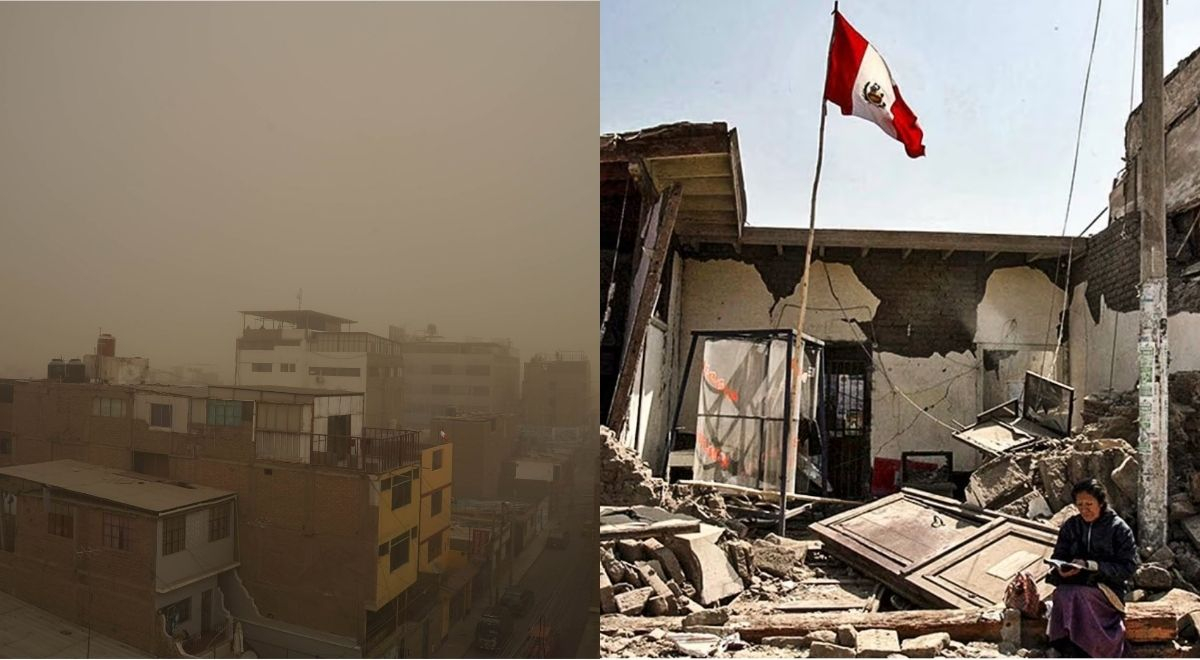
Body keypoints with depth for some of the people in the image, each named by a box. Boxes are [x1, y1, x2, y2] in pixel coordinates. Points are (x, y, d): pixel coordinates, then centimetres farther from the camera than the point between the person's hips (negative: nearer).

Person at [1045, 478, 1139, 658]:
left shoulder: (1119, 528, 0)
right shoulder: (1071, 526, 10)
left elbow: (1128, 567, -5)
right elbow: (1058, 556, 12)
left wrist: (1092, 566, -17)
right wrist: (1061, 570, -12)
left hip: (1107, 587, -3)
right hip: (1073, 583, 3)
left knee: (1079, 596, -35)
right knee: (1062, 595, -33)